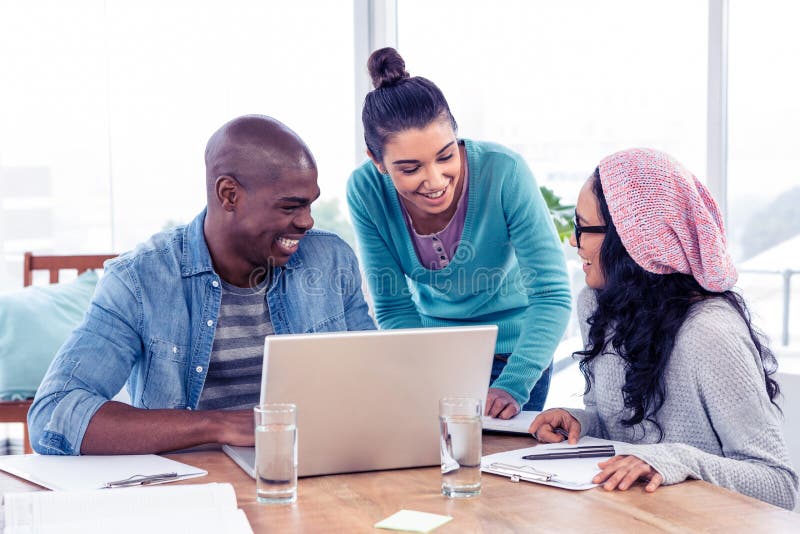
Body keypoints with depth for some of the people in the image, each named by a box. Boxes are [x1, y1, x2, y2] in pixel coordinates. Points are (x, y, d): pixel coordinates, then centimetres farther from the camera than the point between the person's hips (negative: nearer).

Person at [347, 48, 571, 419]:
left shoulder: (504, 172, -28)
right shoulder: (366, 192, -21)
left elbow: (552, 295, -26)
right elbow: (394, 308, -13)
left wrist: (513, 385, -38)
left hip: (511, 351, -2)